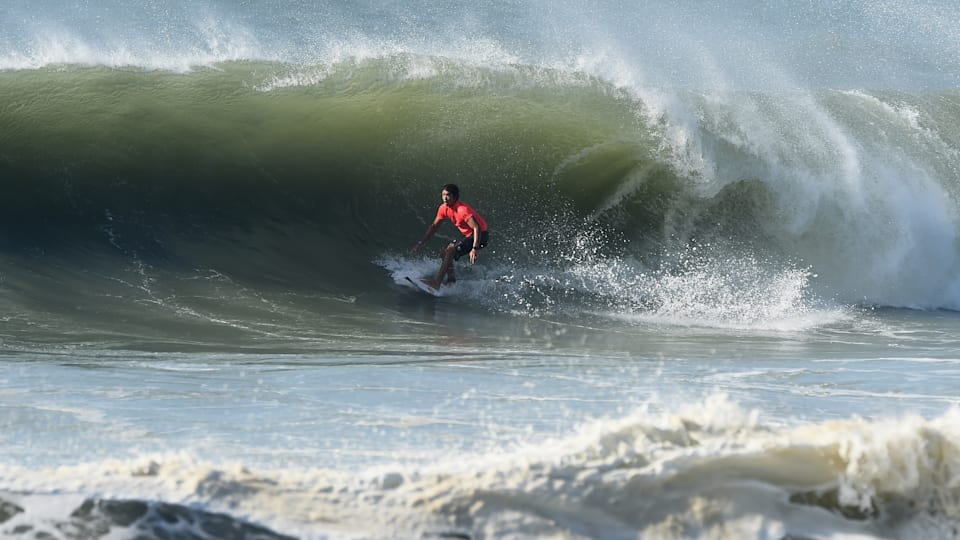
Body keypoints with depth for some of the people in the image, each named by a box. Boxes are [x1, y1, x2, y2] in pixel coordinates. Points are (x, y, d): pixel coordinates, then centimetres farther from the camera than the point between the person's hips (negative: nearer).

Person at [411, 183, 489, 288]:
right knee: (444, 253, 9)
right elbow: (434, 226, 11)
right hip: (469, 236, 9)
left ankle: (437, 282, -27)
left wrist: (474, 249, -39)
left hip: (480, 235, -9)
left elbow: (477, 228, -31)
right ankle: (451, 280, 17)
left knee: (450, 250, -23)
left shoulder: (463, 210, -27)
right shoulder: (444, 208, -1)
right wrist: (421, 243, 8)